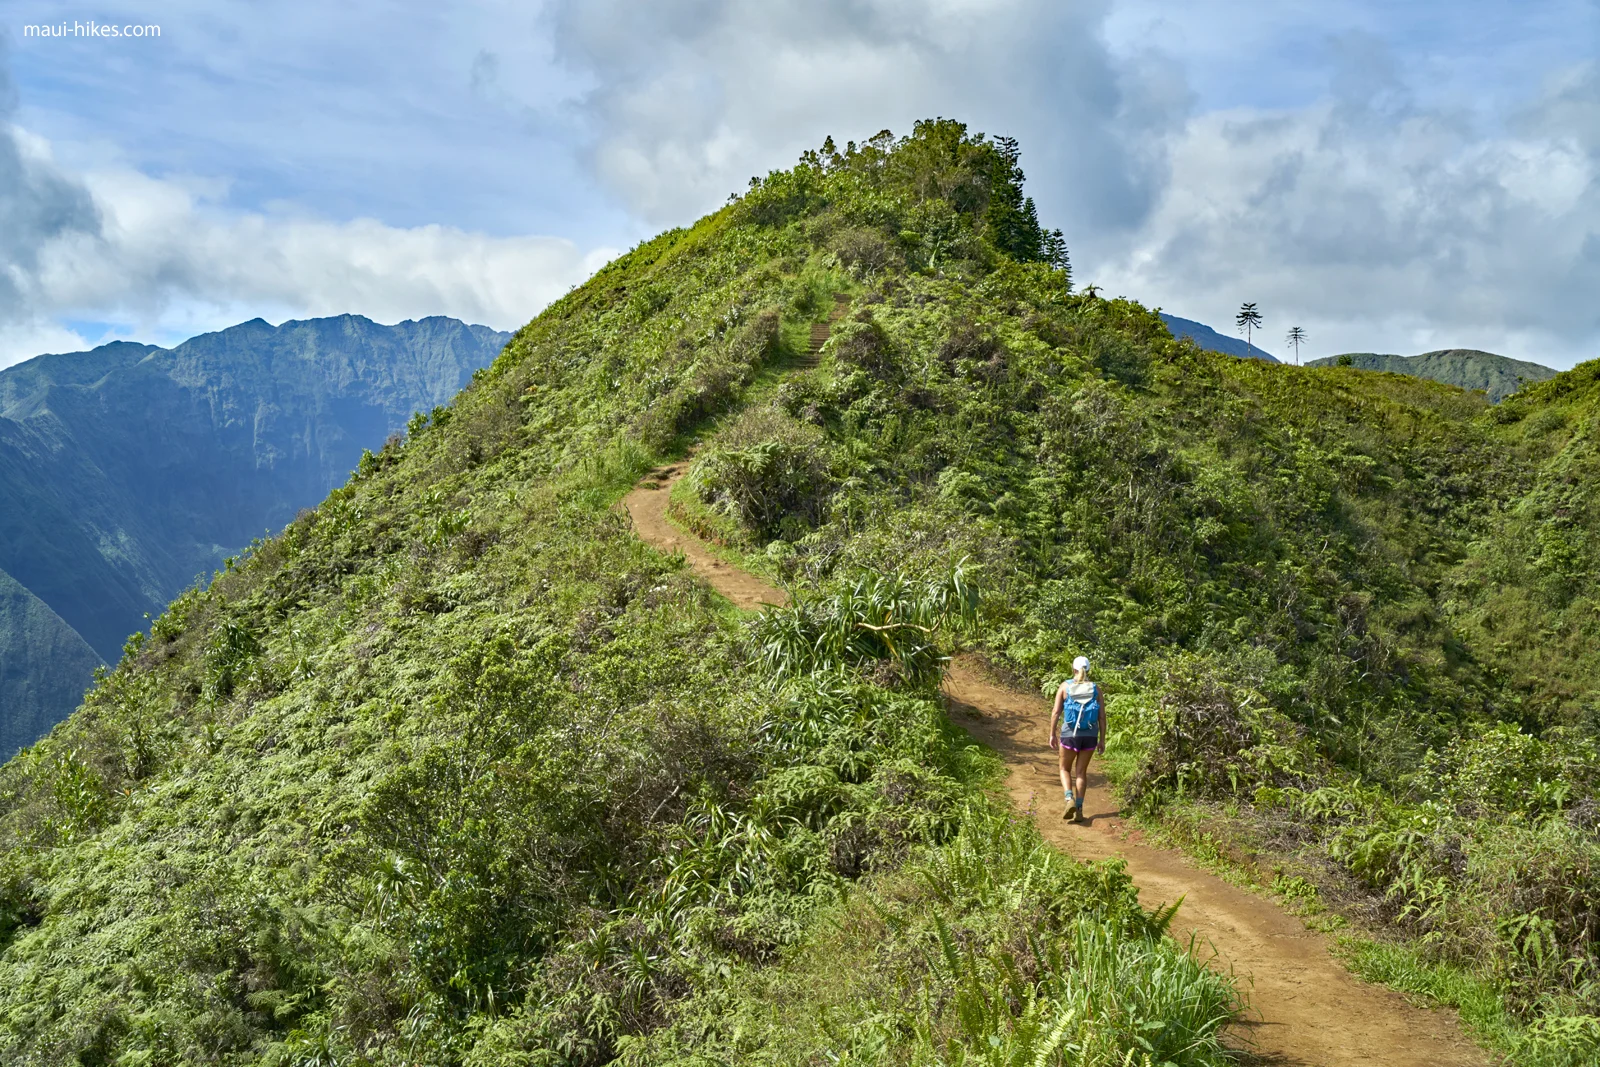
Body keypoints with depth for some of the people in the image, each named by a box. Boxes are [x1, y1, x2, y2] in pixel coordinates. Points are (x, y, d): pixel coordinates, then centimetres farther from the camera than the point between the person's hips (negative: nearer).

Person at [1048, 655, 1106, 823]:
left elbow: (1055, 712, -7)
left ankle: (1069, 800, -8)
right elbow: (1102, 717, -1)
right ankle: (1078, 810, 10)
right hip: (1090, 735, 2)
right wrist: (1102, 740, 5)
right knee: (1081, 771, 14)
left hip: (1069, 734, -2)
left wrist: (1052, 734, 1)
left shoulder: (1065, 686, -3)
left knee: (1065, 769, 16)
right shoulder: (1095, 689, 1)